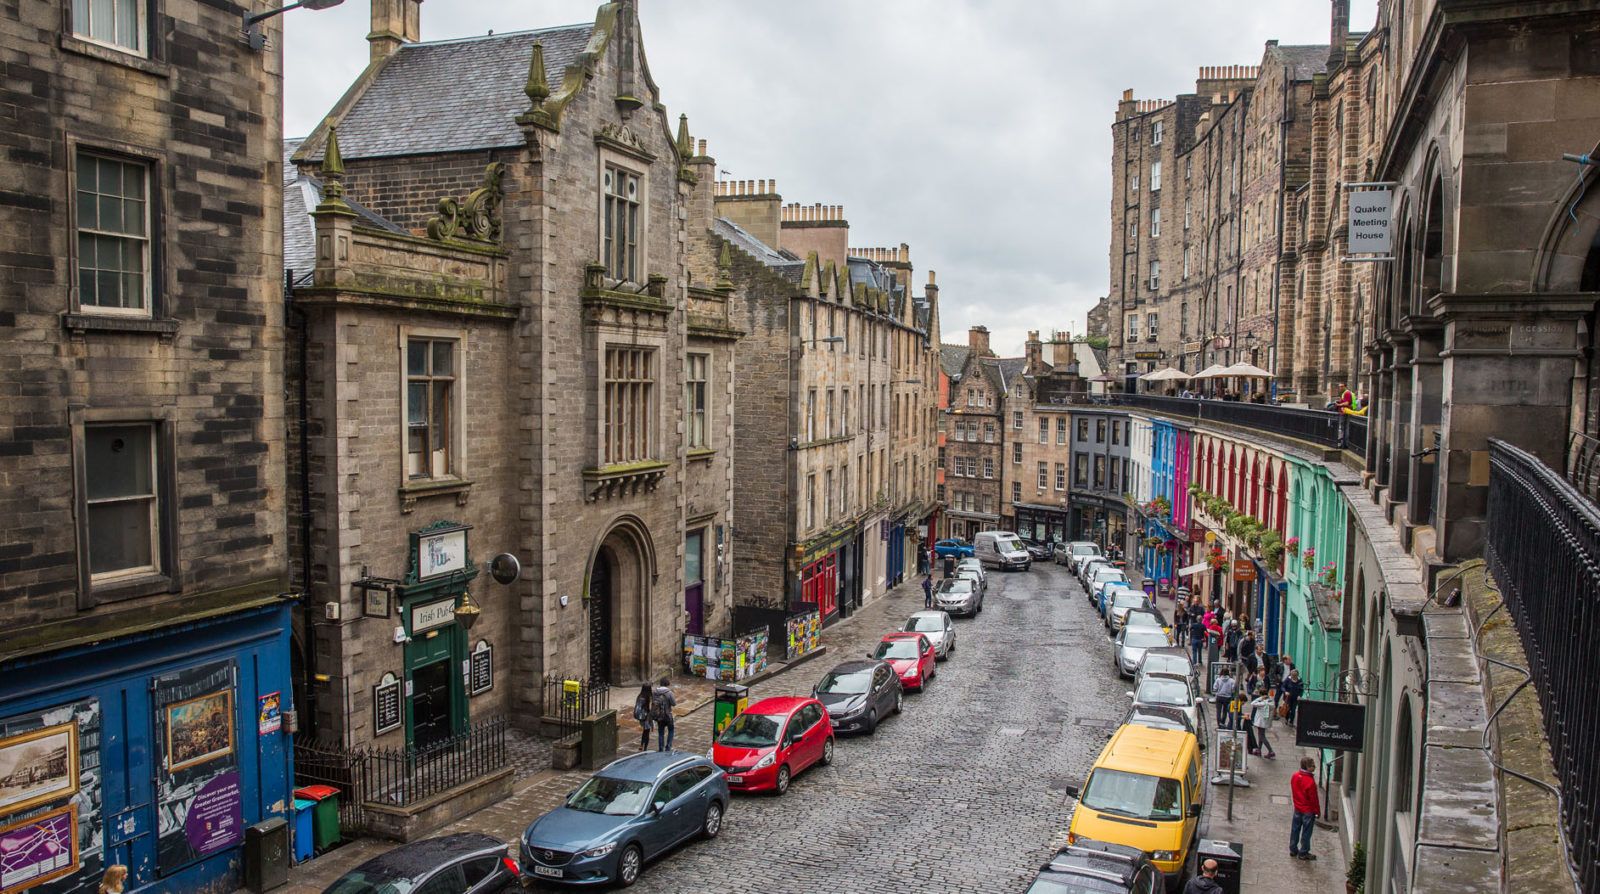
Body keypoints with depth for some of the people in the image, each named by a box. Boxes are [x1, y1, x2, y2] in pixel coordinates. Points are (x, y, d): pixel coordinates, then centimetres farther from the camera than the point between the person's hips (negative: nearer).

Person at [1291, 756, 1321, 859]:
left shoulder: (1295, 776, -7)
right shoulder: (1310, 782, -29)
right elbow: (1314, 799, -19)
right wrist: (1318, 811, -4)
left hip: (1297, 808, 7)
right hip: (1308, 811, -7)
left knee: (1295, 829, 18)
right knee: (1306, 832, 9)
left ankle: (1293, 850, 30)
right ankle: (1303, 853, 21)